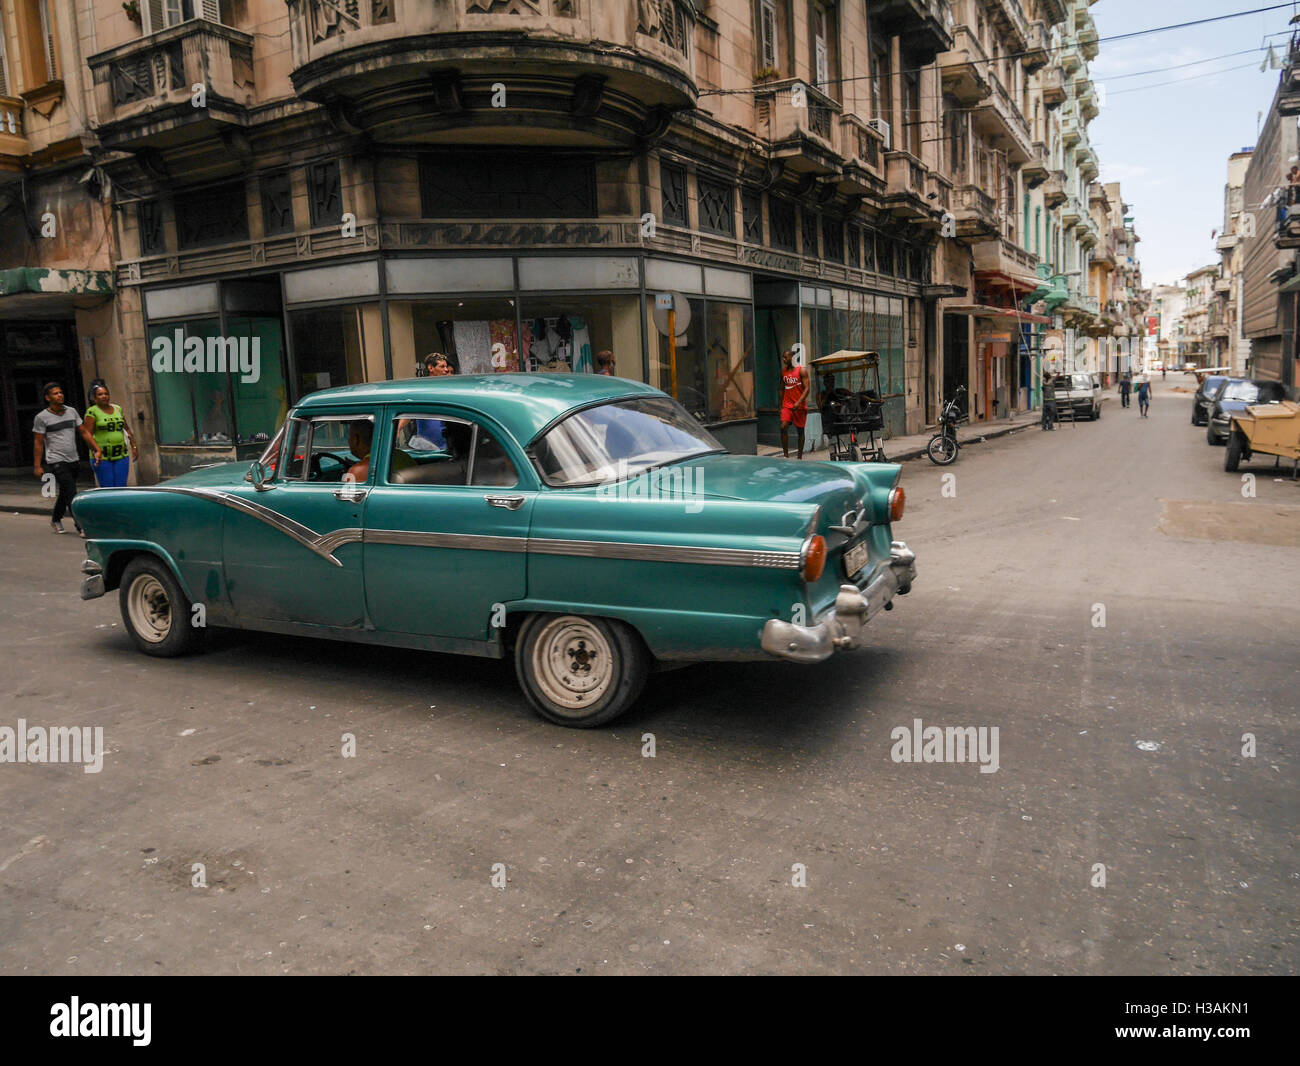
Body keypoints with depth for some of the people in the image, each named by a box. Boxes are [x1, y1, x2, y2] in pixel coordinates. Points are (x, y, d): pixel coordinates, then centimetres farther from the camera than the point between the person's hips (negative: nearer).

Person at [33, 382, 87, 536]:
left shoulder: (71, 412, 8)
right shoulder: (41, 417, -5)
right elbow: (38, 443, -3)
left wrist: (97, 449, 0)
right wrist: (37, 466, -4)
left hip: (73, 460, 5)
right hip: (57, 461, -5)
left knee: (65, 493, 18)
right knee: (72, 494, -13)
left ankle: (55, 520, 38)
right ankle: (82, 527, -15)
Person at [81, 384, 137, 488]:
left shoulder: (118, 409, 13)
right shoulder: (92, 412, -3)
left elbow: (127, 429, 21)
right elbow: (87, 433, -9)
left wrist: (134, 446, 16)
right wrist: (97, 450, -20)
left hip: (121, 455, 4)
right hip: (102, 457, -4)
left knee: (121, 489, 1)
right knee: (107, 491, -6)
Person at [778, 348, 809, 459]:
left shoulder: (801, 371, -5)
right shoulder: (783, 371, 11)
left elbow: (806, 389, -11)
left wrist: (799, 402, -24)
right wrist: (780, 405, 15)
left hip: (799, 406, -4)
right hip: (787, 405, 4)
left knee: (800, 431, 5)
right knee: (783, 427, -14)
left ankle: (800, 457, 14)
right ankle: (786, 455, -10)